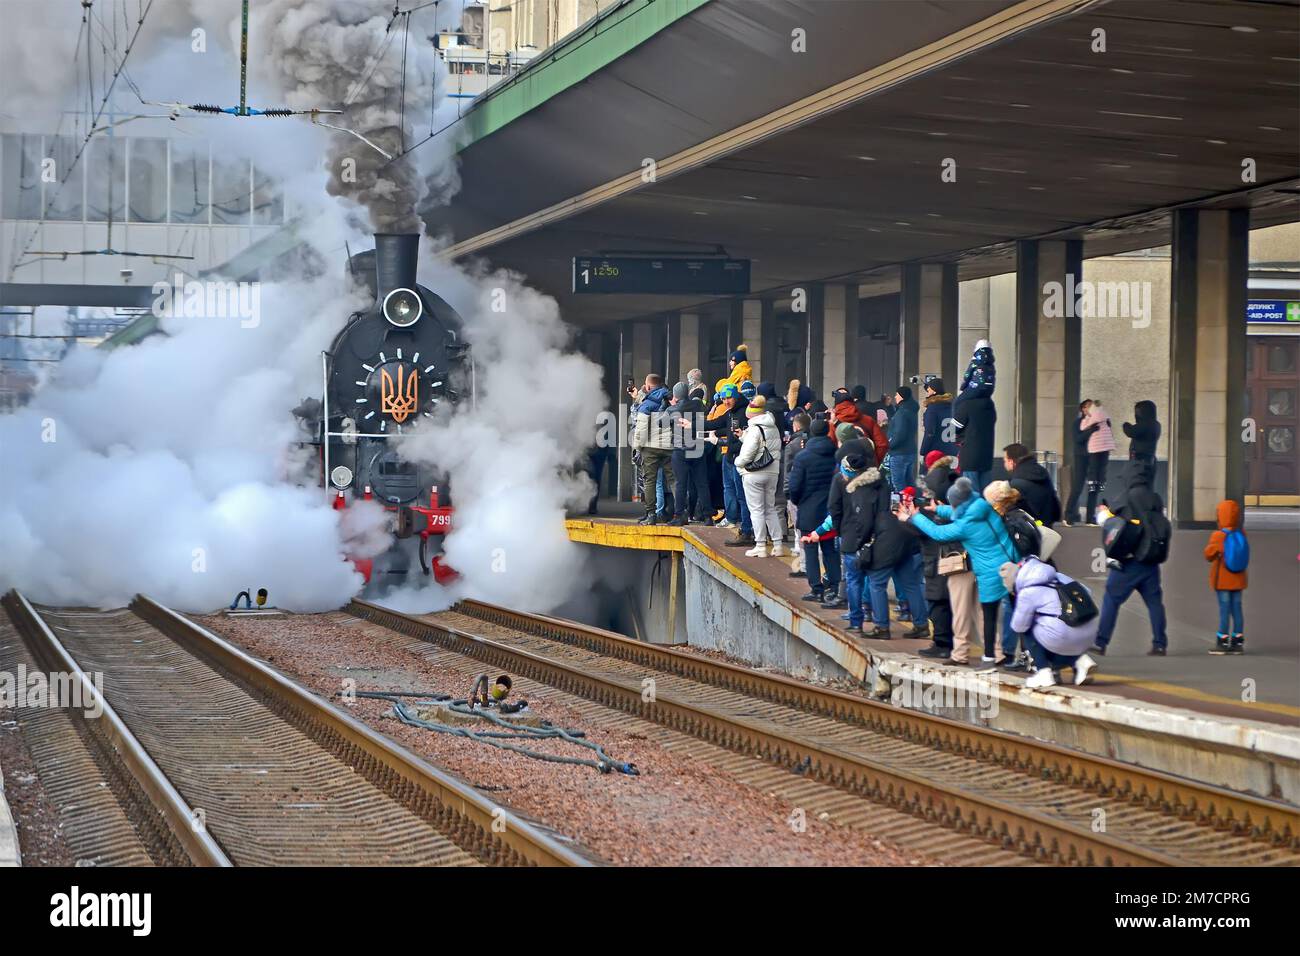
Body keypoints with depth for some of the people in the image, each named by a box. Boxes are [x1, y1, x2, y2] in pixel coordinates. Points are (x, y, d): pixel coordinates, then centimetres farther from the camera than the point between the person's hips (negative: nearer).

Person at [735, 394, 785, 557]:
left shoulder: (754, 429, -16)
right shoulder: (773, 428, 8)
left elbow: (748, 453, -21)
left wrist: (738, 461, 2)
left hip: (753, 474, -7)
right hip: (772, 473, 7)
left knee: (756, 510, -1)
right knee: (770, 509, 14)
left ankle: (760, 546, -1)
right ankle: (777, 545, 11)